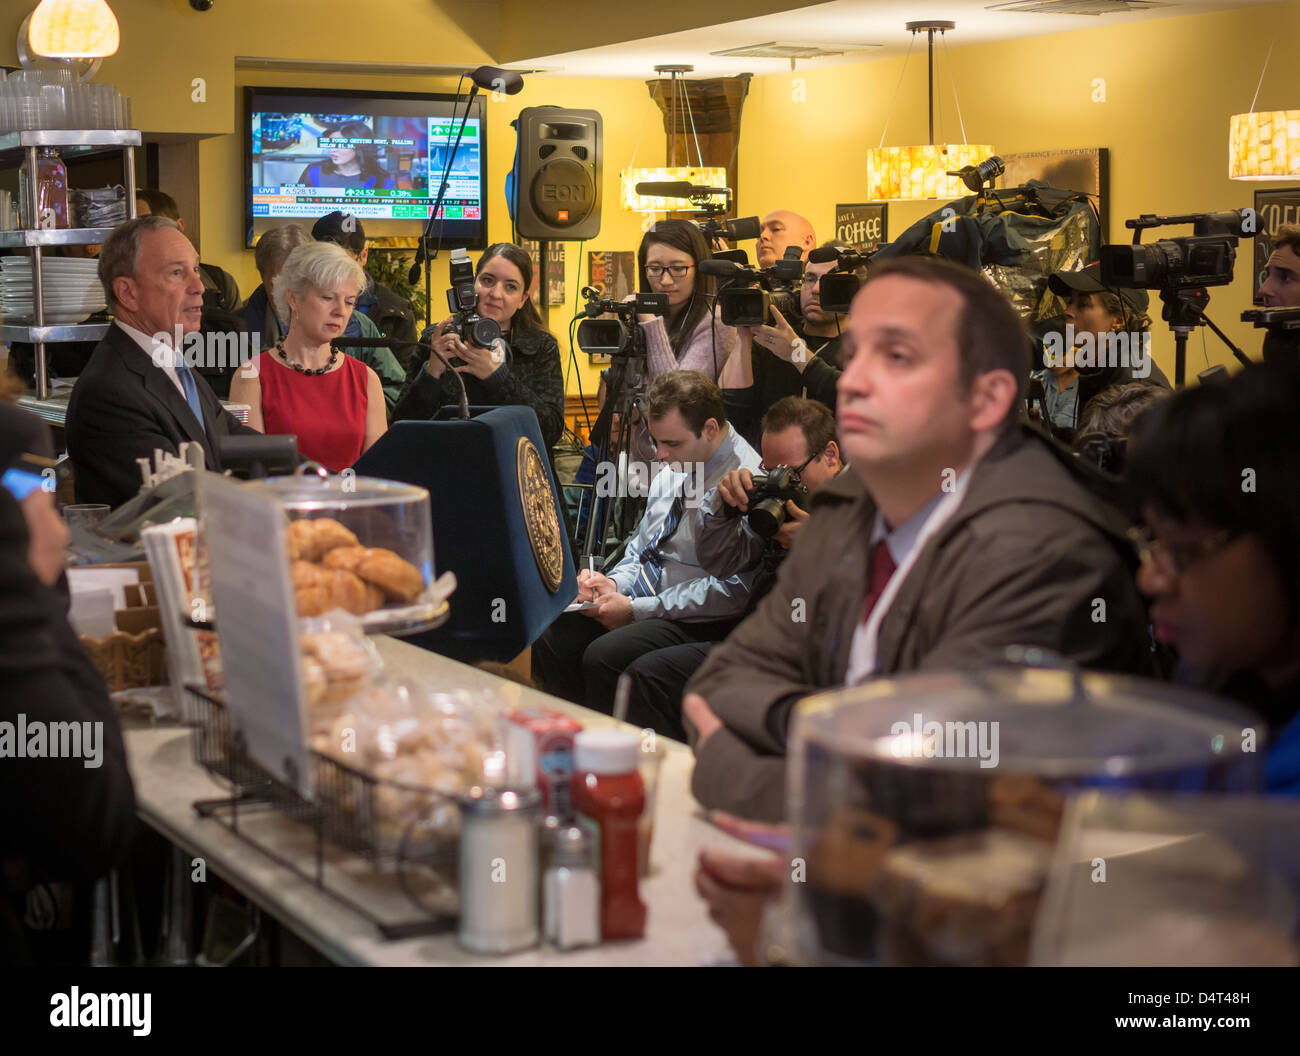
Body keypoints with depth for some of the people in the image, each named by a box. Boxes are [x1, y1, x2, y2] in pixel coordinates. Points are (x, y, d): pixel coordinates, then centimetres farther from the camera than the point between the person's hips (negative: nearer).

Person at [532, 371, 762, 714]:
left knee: (603, 657, -29)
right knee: (549, 642, -10)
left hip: (699, 620, -8)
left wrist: (636, 609, -17)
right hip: (641, 598, 8)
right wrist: (615, 583, 1)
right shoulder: (672, 470, 12)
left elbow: (733, 590, -20)